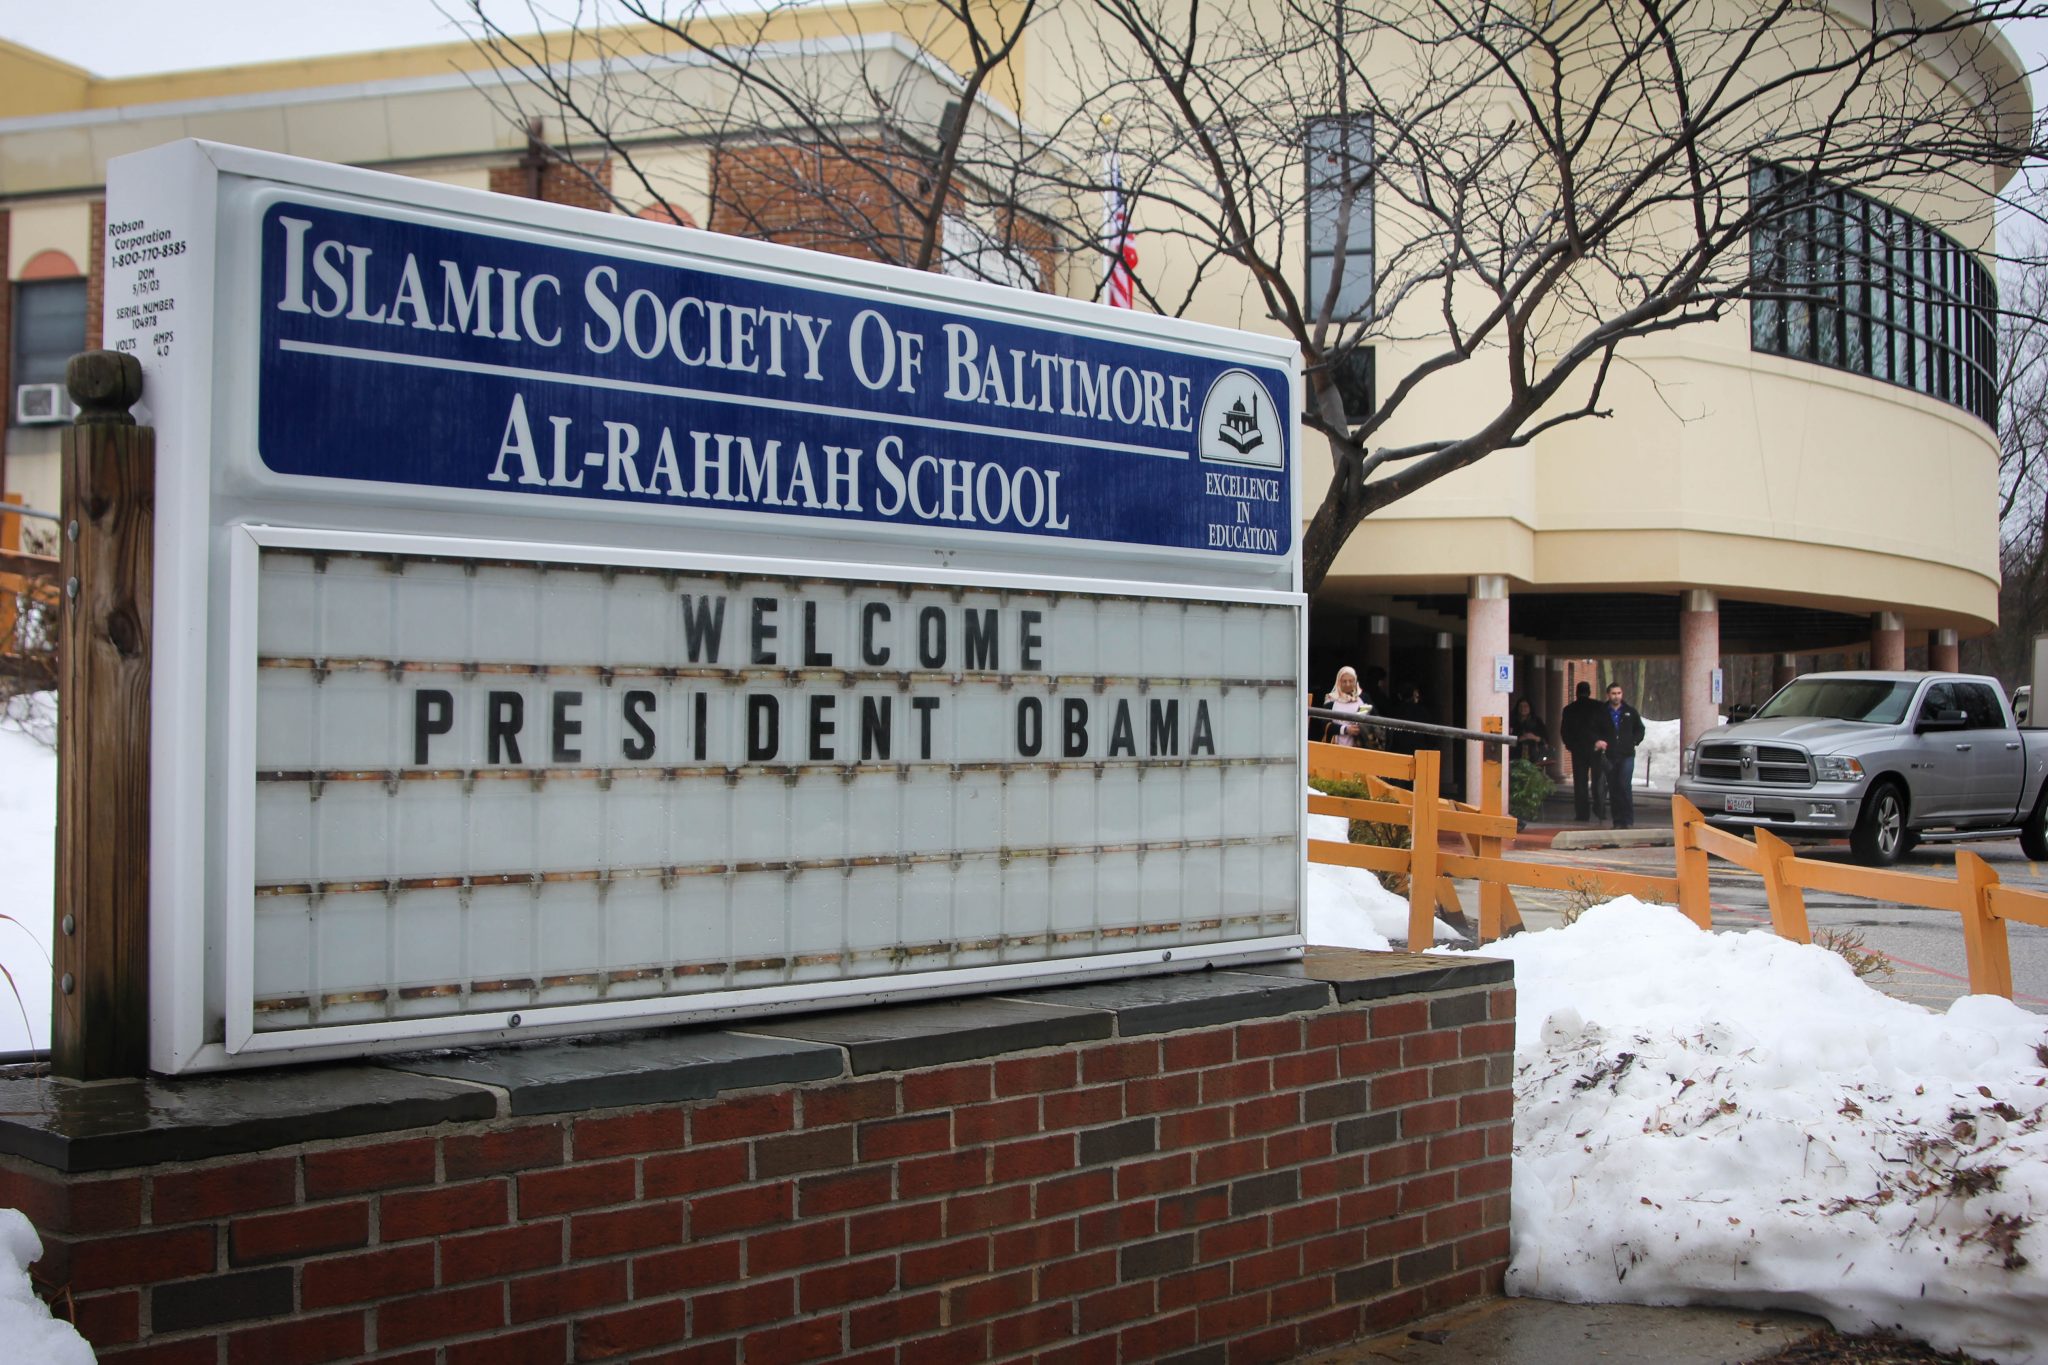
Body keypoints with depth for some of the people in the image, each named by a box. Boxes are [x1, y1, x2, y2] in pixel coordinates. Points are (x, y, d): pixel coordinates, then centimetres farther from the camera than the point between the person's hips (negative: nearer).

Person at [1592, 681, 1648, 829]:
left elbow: (1640, 729, 18)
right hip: (1609, 756, 2)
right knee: (1613, 789, 4)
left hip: (1627, 755, -2)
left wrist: (1633, 742, 1)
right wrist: (1597, 741, -6)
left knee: (1625, 785, -16)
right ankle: (1618, 821, 11)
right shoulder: (1602, 713, 7)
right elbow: (1593, 731, 14)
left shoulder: (1630, 712, 7)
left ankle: (1627, 819, -9)